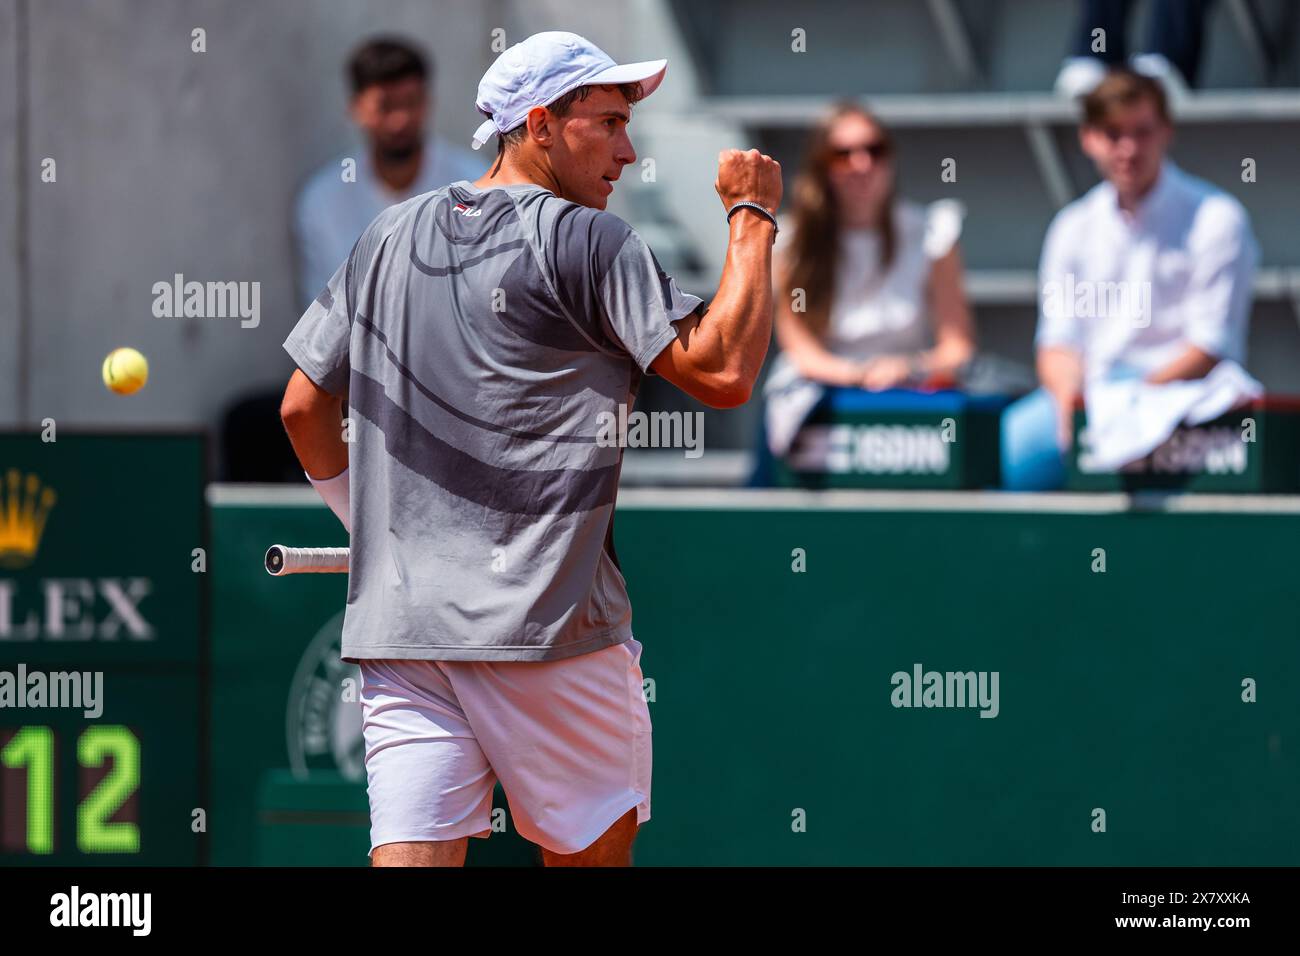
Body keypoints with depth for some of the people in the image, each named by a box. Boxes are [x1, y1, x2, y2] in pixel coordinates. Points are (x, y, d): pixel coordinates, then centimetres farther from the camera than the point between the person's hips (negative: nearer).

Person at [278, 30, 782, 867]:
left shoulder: (391, 235, 14)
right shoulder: (586, 241, -7)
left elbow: (304, 406, 18)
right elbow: (723, 372, -13)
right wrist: (753, 217, -4)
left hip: (394, 612, 6)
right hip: (544, 622, -6)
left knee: (413, 853, -3)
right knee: (597, 844, 13)